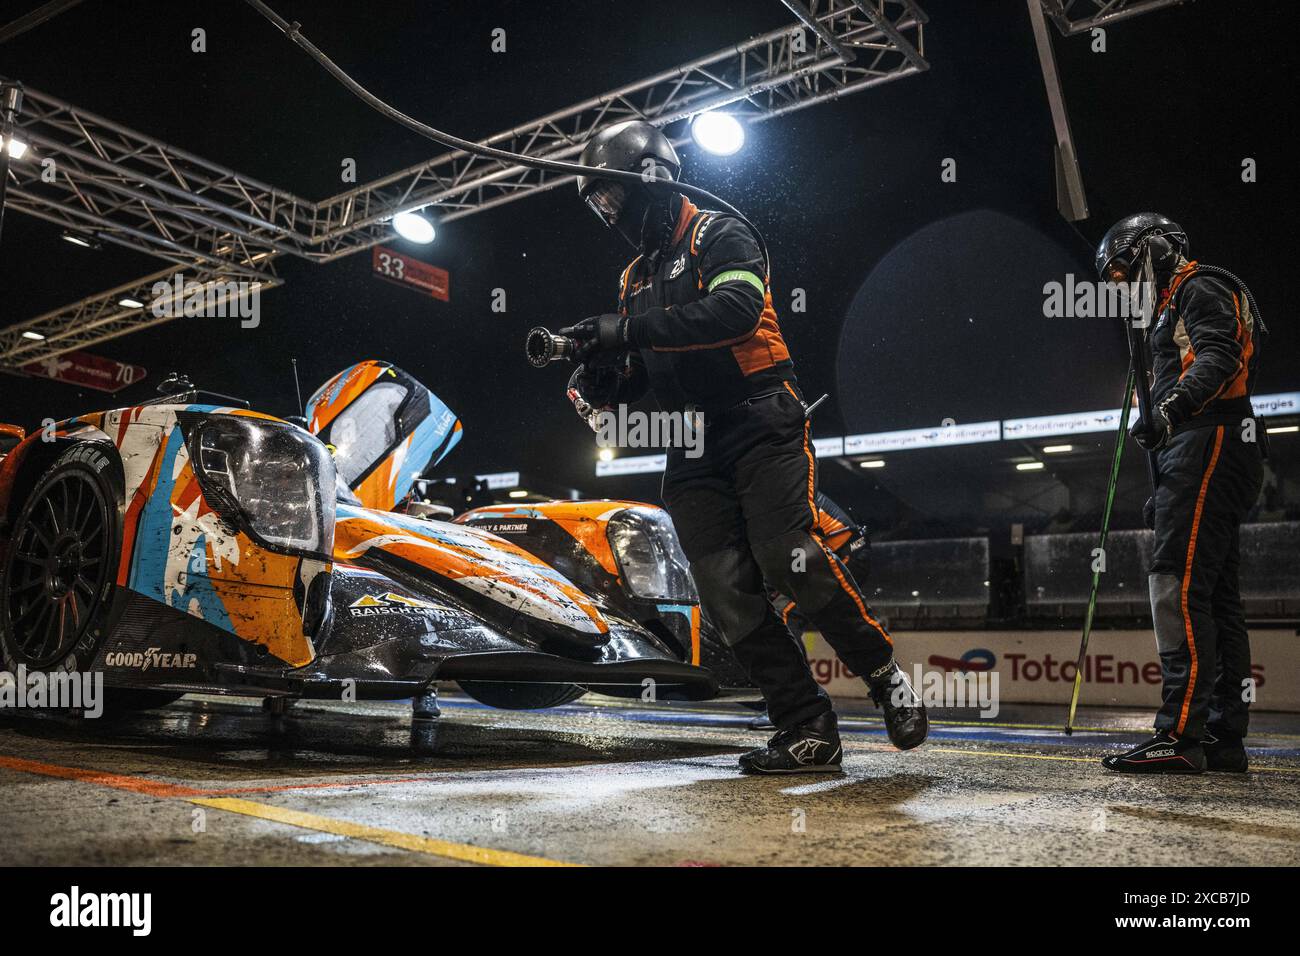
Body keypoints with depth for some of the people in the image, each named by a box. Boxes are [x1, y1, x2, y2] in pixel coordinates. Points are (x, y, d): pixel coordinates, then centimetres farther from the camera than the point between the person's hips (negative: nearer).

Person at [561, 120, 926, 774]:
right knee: (727, 594, -6)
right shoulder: (634, 278, 23)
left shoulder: (720, 235, 1)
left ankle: (885, 677, 2)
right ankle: (808, 732, -1)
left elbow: (735, 310, -21)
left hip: (761, 426, -6)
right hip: (693, 451, 6)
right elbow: (633, 379, 20)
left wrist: (630, 330, -24)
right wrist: (596, 382, -2)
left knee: (791, 561, -20)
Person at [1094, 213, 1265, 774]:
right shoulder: (1175, 310, 30)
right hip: (1202, 456, 11)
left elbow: (1219, 357, -19)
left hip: (1209, 446, -11)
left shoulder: (1200, 289, 0)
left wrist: (1172, 408, -36)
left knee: (1179, 585, -18)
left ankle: (1181, 735, -22)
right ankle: (1224, 739, 11)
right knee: (1215, 596, 7)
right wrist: (1166, 493, 26)